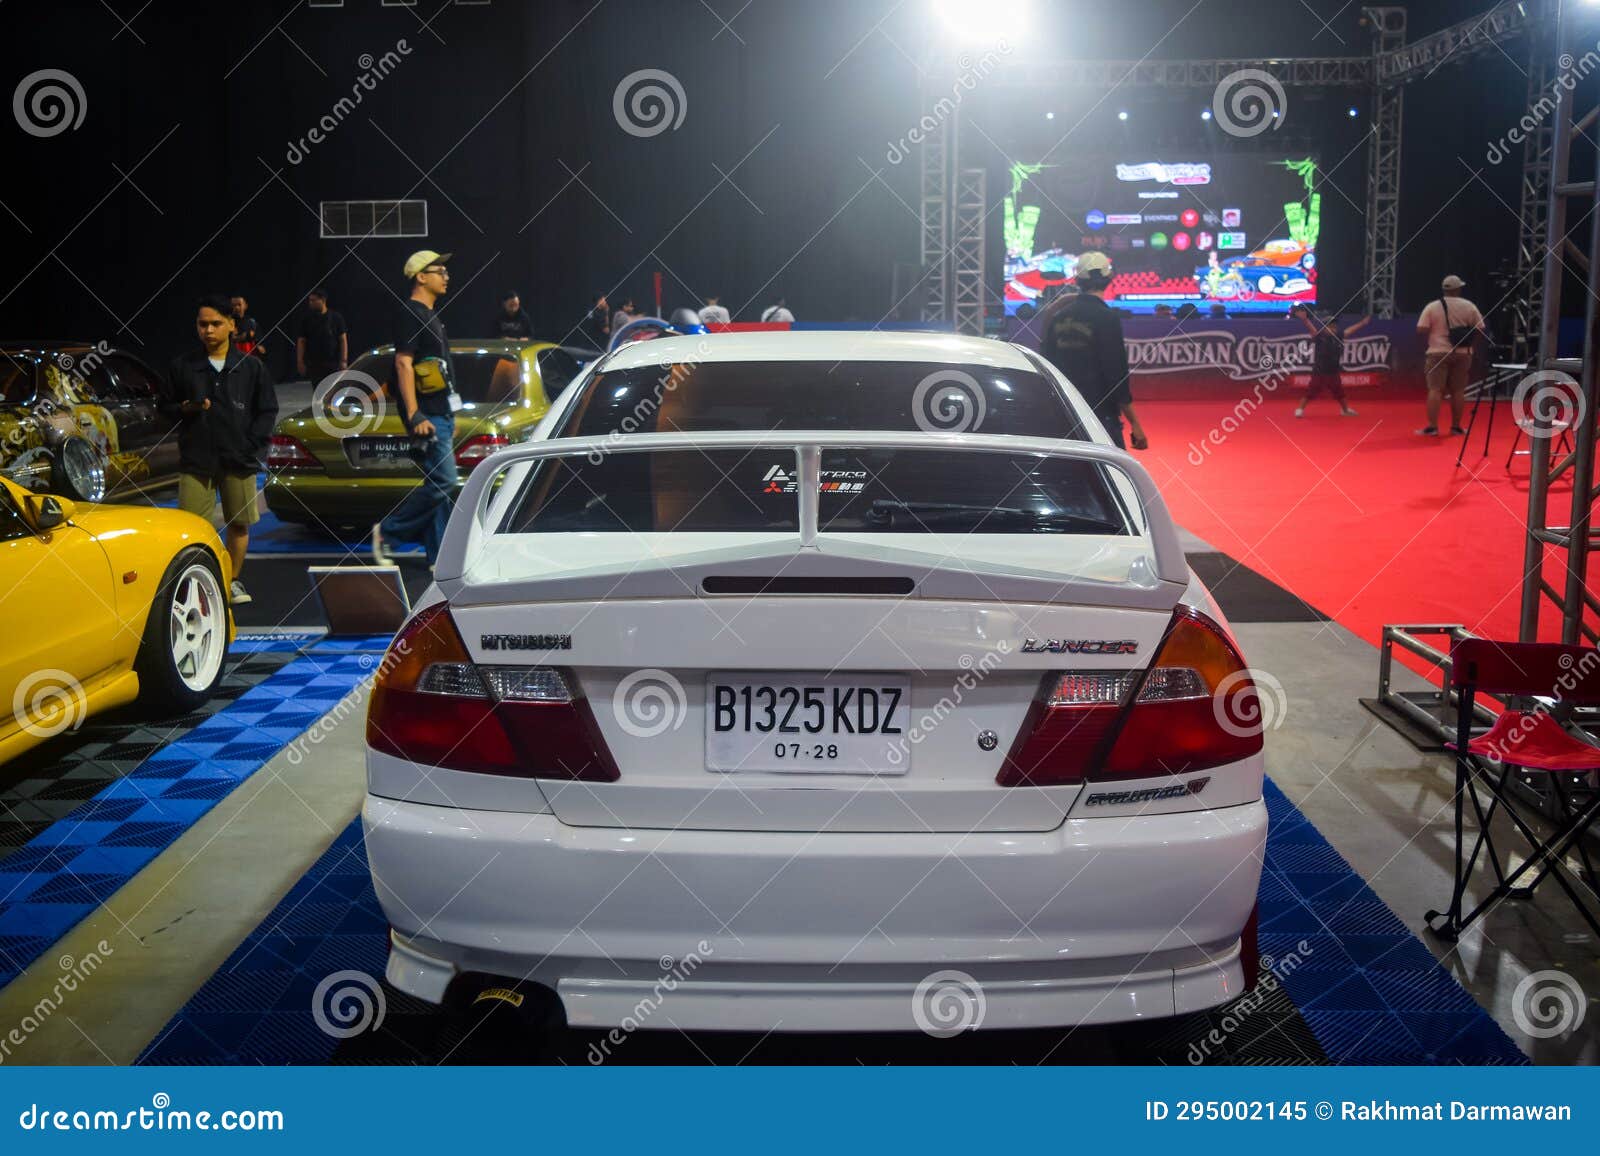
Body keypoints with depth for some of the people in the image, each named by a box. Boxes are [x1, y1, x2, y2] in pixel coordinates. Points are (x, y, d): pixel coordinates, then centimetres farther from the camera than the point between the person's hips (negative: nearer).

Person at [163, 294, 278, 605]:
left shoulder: (252, 367, 5)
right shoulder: (182, 366, 5)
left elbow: (268, 411, 8)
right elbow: (166, 406, 13)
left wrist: (252, 446, -3)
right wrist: (185, 409, -9)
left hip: (239, 461, 1)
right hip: (195, 461, -1)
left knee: (239, 523, 7)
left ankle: (232, 582, 22)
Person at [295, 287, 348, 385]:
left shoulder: (336, 318, 2)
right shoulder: (307, 320, 5)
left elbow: (343, 340, 1)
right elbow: (301, 342, 7)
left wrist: (344, 361, -7)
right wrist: (300, 362, -1)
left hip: (333, 364, -1)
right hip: (314, 365, 1)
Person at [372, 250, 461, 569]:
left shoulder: (429, 316, 20)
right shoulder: (412, 314, -11)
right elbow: (403, 363, -18)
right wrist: (415, 415, -23)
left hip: (441, 412, 10)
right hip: (427, 415, -10)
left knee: (440, 484, 8)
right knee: (442, 481, -12)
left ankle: (440, 557, 11)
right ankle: (387, 531, -1)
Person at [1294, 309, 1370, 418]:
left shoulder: (1337, 336, 1)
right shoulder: (1319, 336, -14)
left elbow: (1350, 330, 13)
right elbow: (1311, 328, -30)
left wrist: (1363, 323, 16)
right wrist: (1305, 319, -48)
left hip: (1333, 373, 5)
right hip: (1319, 373, -5)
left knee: (1339, 392, 21)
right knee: (1311, 392, -3)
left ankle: (1345, 409, 39)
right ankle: (1300, 409, 10)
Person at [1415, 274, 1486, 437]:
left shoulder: (1432, 306, -2)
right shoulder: (1469, 306, 2)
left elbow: (1421, 329, -7)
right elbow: (1480, 330, 2)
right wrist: (1467, 339, 18)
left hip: (1438, 353, -1)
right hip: (1462, 354, 1)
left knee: (1435, 390, -2)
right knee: (1458, 391, 8)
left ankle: (1432, 427, -7)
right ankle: (1456, 427, 13)